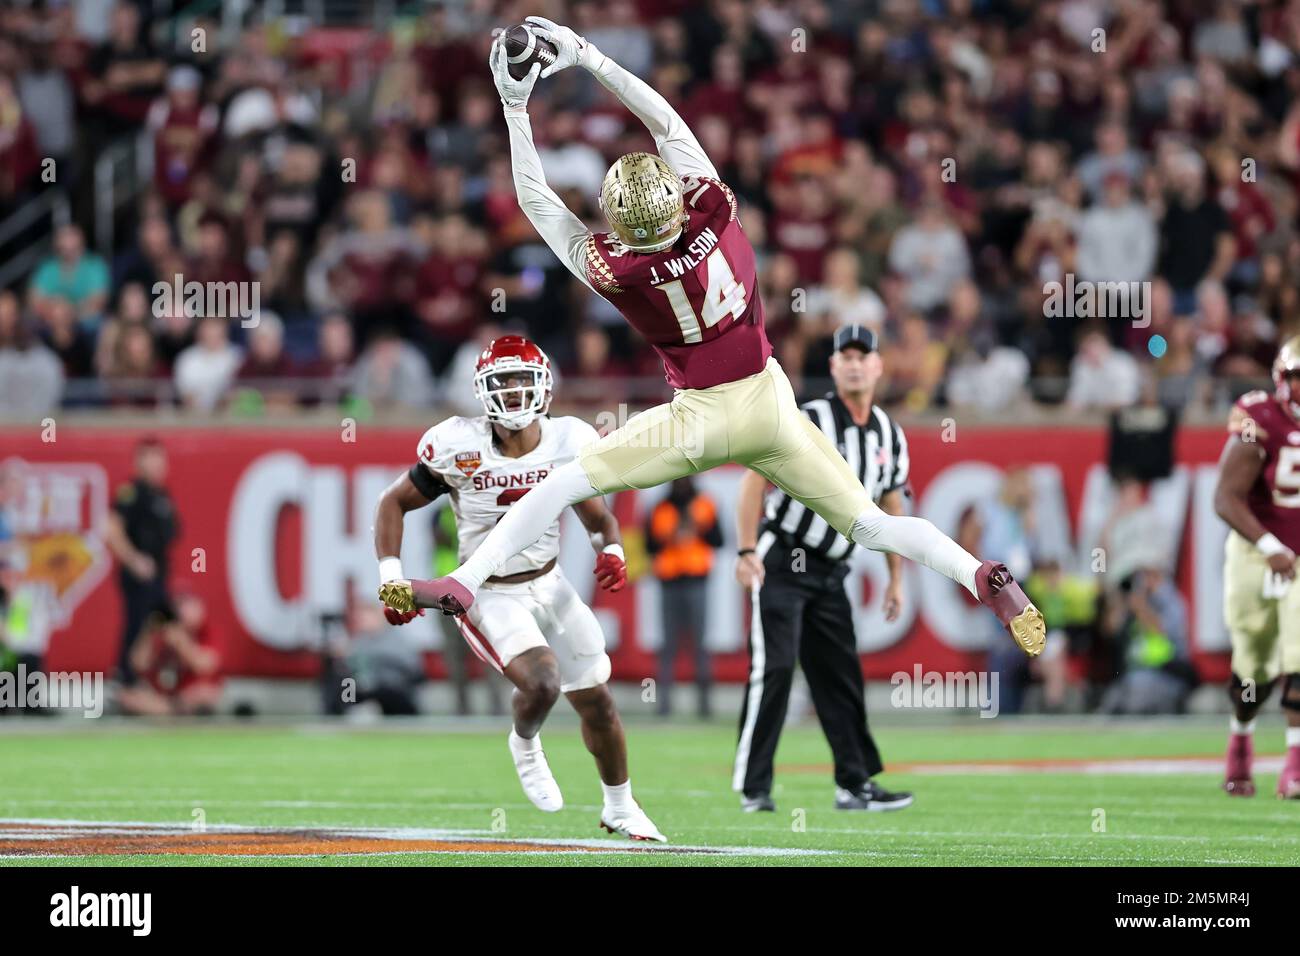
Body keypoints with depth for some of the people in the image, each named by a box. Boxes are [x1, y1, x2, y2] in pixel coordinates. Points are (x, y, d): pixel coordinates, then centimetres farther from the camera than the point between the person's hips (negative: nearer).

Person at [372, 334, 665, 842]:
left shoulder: (568, 444, -10)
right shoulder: (460, 449, -19)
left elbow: (598, 517, 4)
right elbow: (393, 503, -7)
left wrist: (611, 551, -19)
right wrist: (393, 583, -16)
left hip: (550, 586, 4)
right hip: (490, 596, -4)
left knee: (595, 700, 10)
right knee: (542, 683, -27)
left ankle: (620, 808, 34)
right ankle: (525, 745, 10)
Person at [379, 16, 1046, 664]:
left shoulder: (613, 268, -19)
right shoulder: (714, 211, -14)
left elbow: (537, 203, -9)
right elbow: (666, 122, -3)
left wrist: (515, 107, -5)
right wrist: (586, 56, -2)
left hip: (701, 423, -3)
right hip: (771, 407, 3)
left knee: (561, 485, 3)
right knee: (868, 523, 5)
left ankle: (461, 586, -7)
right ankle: (986, 580, -15)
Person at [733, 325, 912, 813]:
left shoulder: (889, 436, 7)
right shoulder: (808, 420, -14)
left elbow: (892, 508, 18)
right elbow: (756, 476, -16)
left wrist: (896, 579, 17)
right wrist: (747, 551, -23)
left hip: (829, 572, 7)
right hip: (780, 563, -7)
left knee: (841, 675, 6)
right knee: (775, 667, -13)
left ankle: (855, 784, 11)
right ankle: (753, 788, -11)